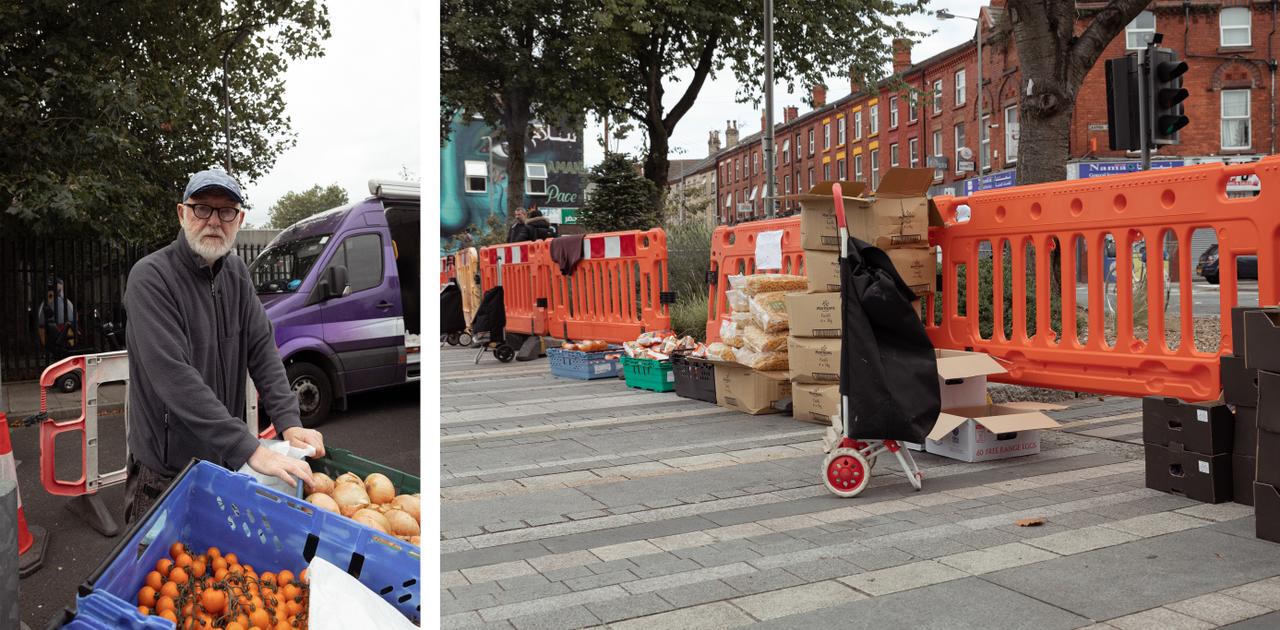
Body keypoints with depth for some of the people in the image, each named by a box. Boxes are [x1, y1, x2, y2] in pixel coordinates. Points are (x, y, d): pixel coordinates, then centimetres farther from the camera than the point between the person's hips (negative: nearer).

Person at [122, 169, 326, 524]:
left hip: (227, 460, 6)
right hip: (167, 468, -6)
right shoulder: (150, 278, -19)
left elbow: (262, 347, 1)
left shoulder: (236, 273, 4)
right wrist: (250, 449, -34)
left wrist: (289, 422, -15)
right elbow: (174, 377, -29)